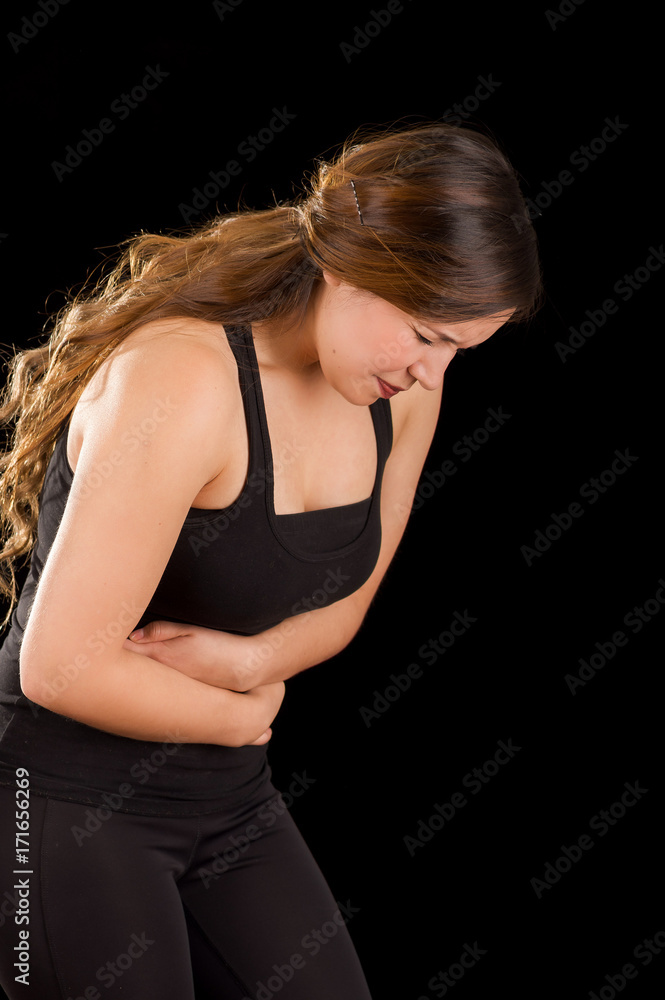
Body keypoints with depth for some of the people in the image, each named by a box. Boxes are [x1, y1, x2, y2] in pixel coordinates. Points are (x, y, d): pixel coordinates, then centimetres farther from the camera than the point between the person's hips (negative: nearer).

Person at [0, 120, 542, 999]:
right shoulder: (179, 380, -27)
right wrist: (243, 716, -11)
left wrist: (254, 657, -12)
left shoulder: (406, 389, -3)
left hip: (232, 799, 7)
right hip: (72, 802, -7)